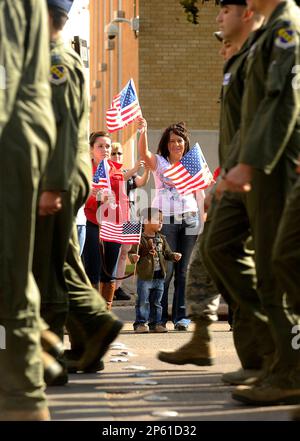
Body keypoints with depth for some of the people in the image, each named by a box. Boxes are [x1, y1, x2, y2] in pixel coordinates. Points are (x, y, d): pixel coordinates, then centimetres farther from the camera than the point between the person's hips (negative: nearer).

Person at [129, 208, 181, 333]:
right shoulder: (140, 239, -11)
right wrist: (133, 257, -34)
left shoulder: (161, 239, 10)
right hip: (145, 276, -6)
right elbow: (132, 252, -13)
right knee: (143, 302, -2)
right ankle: (140, 323, 4)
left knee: (156, 302, 12)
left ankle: (155, 323, 19)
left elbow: (167, 253, 15)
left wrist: (174, 256, -4)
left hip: (159, 276, 6)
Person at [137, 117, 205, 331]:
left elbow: (200, 193, 15)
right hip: (165, 219, -2)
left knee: (184, 269, 2)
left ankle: (181, 316, 7)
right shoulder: (159, 162, 8)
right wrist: (143, 132, -30)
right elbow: (144, 153, -13)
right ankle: (159, 317, 0)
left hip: (189, 219, 2)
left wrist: (202, 220, 7)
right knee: (165, 269, -6)